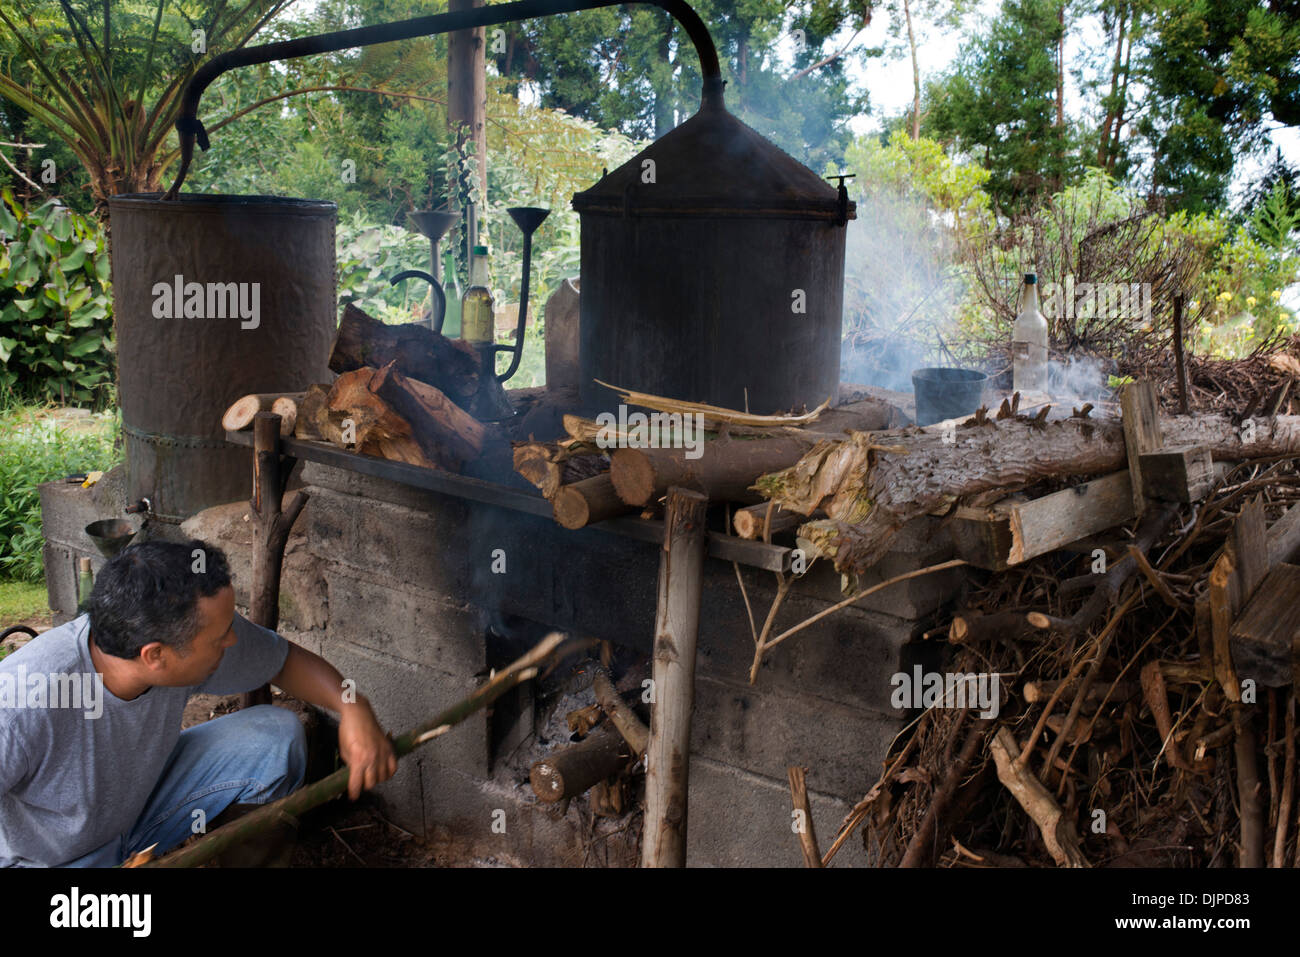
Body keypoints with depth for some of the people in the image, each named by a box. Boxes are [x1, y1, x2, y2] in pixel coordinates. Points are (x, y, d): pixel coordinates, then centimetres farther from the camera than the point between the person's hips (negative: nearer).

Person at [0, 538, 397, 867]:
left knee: (275, 734, -11)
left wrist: (353, 706, -19)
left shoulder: (193, 631, -21)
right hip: (47, 859, -5)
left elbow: (285, 659, -3)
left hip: (139, 810, 5)